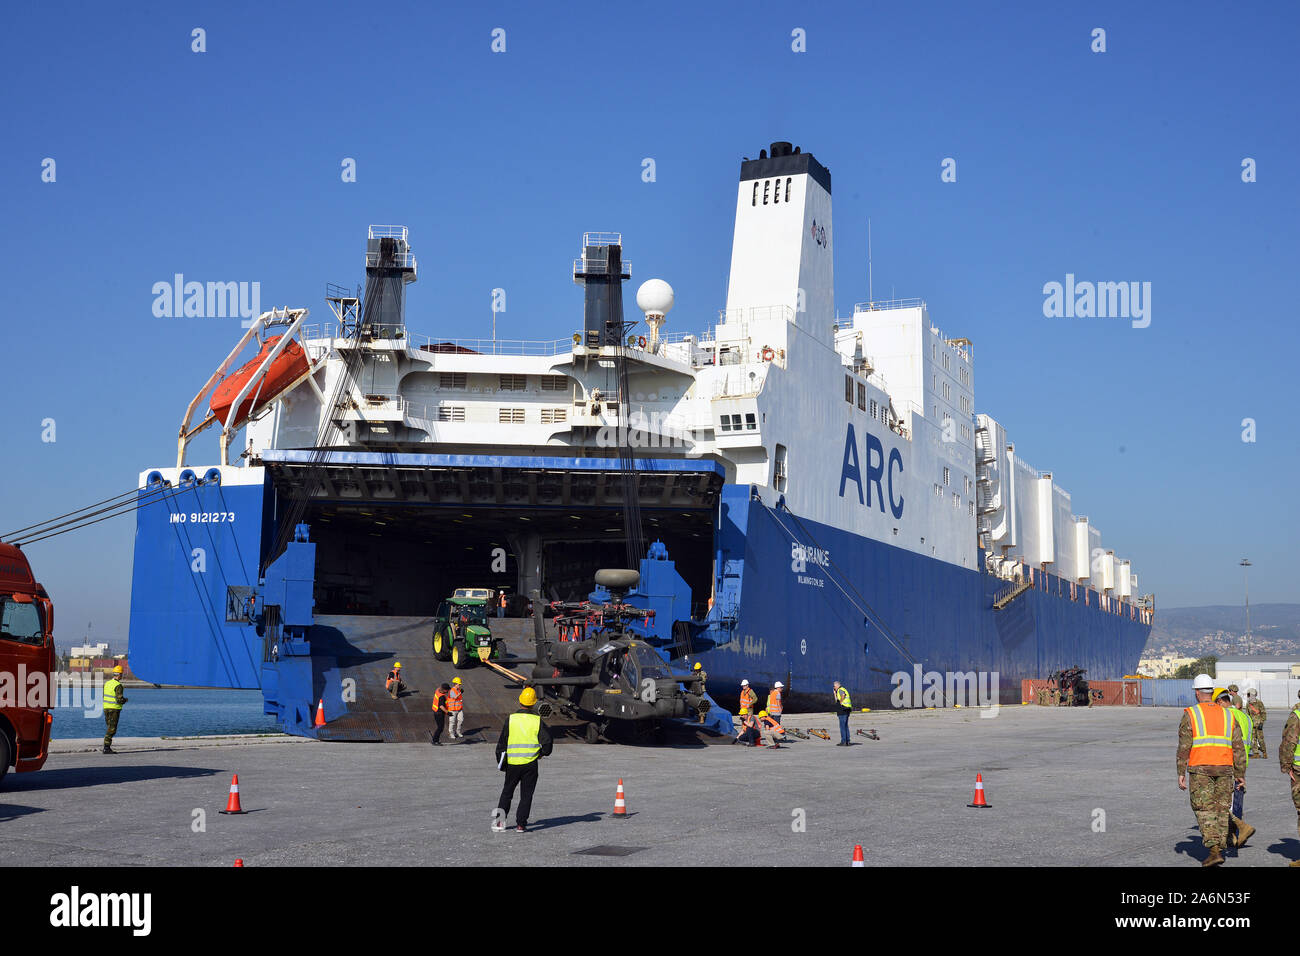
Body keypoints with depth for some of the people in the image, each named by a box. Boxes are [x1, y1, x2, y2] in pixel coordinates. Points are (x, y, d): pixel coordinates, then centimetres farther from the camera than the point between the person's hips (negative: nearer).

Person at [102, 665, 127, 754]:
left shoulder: (107, 683, 9)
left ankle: (107, 747, 14)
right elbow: (119, 699, -21)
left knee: (109, 728, 15)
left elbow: (103, 696, 15)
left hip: (106, 708, 8)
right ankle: (106, 748, -8)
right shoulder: (118, 685, -15)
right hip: (114, 709, -8)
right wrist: (125, 700, 1)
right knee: (111, 729, -5)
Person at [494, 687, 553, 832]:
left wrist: (501, 762, 11)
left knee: (507, 793, 15)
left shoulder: (510, 719, -3)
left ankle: (499, 820, 6)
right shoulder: (537, 721, -4)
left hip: (512, 764, 1)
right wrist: (543, 752, 14)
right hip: (531, 764, -1)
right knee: (526, 795, 8)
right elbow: (547, 740, -7)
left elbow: (501, 743, 1)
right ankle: (521, 824, 3)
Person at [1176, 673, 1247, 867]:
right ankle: (1220, 849, 13)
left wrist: (1181, 773, -3)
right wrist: (1240, 774, 11)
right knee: (1222, 809, 11)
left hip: (1200, 769, -4)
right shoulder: (1227, 715, 10)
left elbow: (1184, 746, -6)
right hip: (1224, 769, 4)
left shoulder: (1190, 714, -2)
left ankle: (1213, 850, -16)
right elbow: (1238, 747, 8)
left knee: (1204, 809, -3)